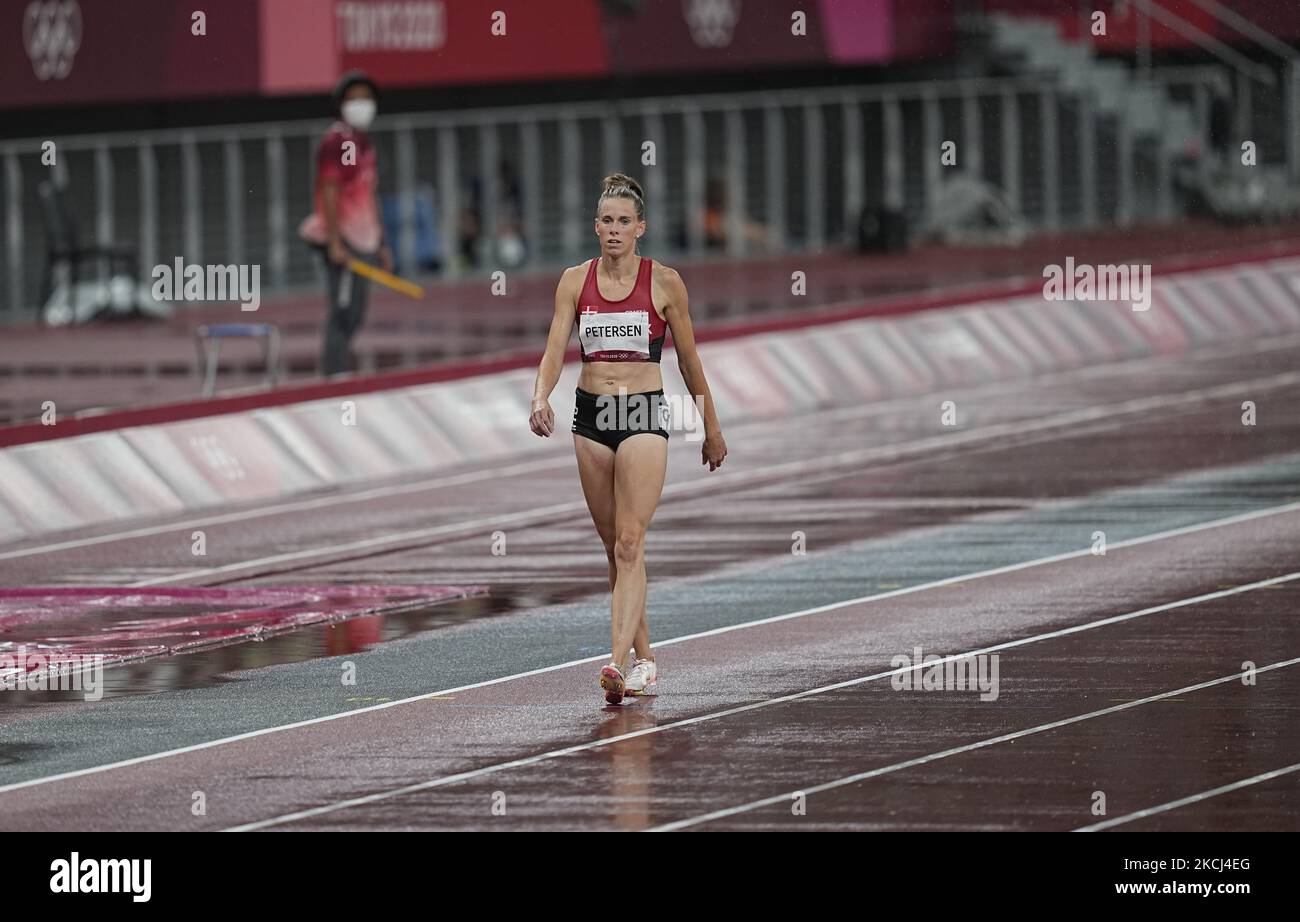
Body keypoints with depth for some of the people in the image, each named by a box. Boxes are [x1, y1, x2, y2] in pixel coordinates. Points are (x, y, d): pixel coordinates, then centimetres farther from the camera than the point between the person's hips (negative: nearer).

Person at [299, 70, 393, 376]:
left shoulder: (363, 142, 19)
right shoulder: (336, 141, -9)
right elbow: (330, 193, -15)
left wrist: (381, 245, 22)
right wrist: (335, 242, -22)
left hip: (362, 242, 9)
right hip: (343, 241, -9)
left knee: (353, 317, 11)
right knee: (344, 312, -13)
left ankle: (336, 376, 15)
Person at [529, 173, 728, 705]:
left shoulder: (664, 282, -2)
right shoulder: (575, 281, 4)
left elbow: (688, 360, 6)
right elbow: (555, 351, -3)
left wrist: (711, 429, 11)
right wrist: (540, 398, -23)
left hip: (644, 416, -4)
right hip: (591, 416, 4)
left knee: (629, 545, -15)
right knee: (615, 548, 10)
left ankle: (618, 664, -24)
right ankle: (644, 662, 20)